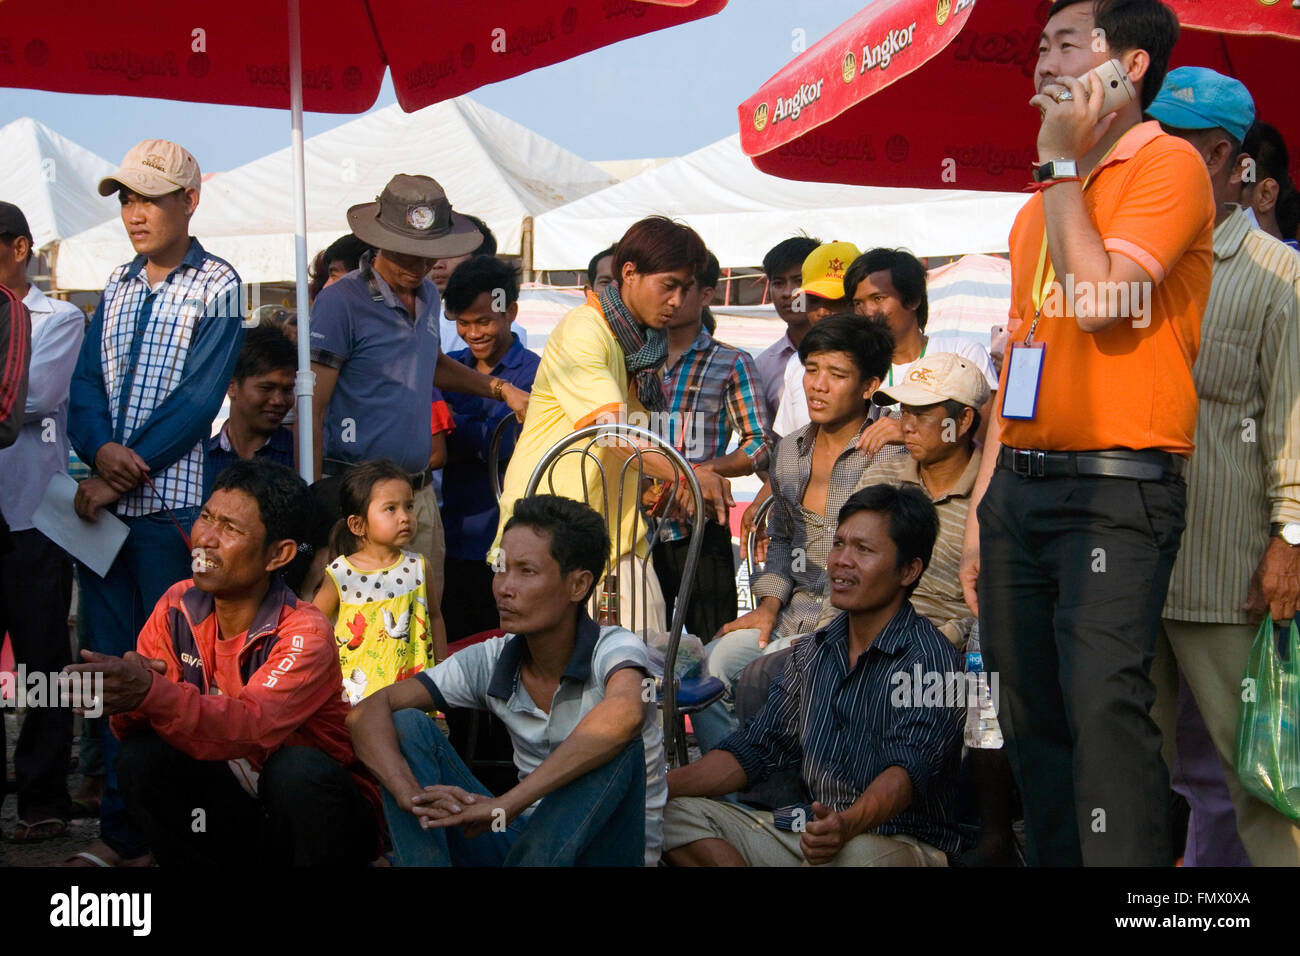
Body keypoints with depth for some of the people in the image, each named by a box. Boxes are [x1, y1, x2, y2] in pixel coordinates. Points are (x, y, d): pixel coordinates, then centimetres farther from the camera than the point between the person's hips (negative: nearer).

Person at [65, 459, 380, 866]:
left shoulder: (305, 633, -19)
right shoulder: (178, 607, -3)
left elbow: (253, 728, -36)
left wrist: (151, 693, -50)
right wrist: (129, 701, -32)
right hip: (238, 812, 4)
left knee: (297, 768, -33)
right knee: (142, 757, -18)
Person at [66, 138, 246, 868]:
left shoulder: (217, 286, -2)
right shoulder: (119, 287, 16)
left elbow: (196, 399, -11)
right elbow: (87, 385, 11)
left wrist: (123, 475, -13)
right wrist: (100, 448, -10)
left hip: (170, 501, -6)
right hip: (103, 501, 6)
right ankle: (122, 829, 11)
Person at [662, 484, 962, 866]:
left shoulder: (929, 657, -10)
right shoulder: (813, 652, 15)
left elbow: (909, 769, -25)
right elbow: (755, 749, 15)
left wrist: (847, 824, -47)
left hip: (903, 844, -8)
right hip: (809, 832, 8)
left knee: (858, 852, -43)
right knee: (676, 814, -9)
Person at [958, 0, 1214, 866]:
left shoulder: (1168, 164, -3)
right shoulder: (1045, 201, 22)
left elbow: (1099, 300, -18)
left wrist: (1063, 166, -7)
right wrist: (983, 504, 18)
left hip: (1116, 485, -8)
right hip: (1021, 487, 8)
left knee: (1104, 702, -19)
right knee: (1032, 715, 6)